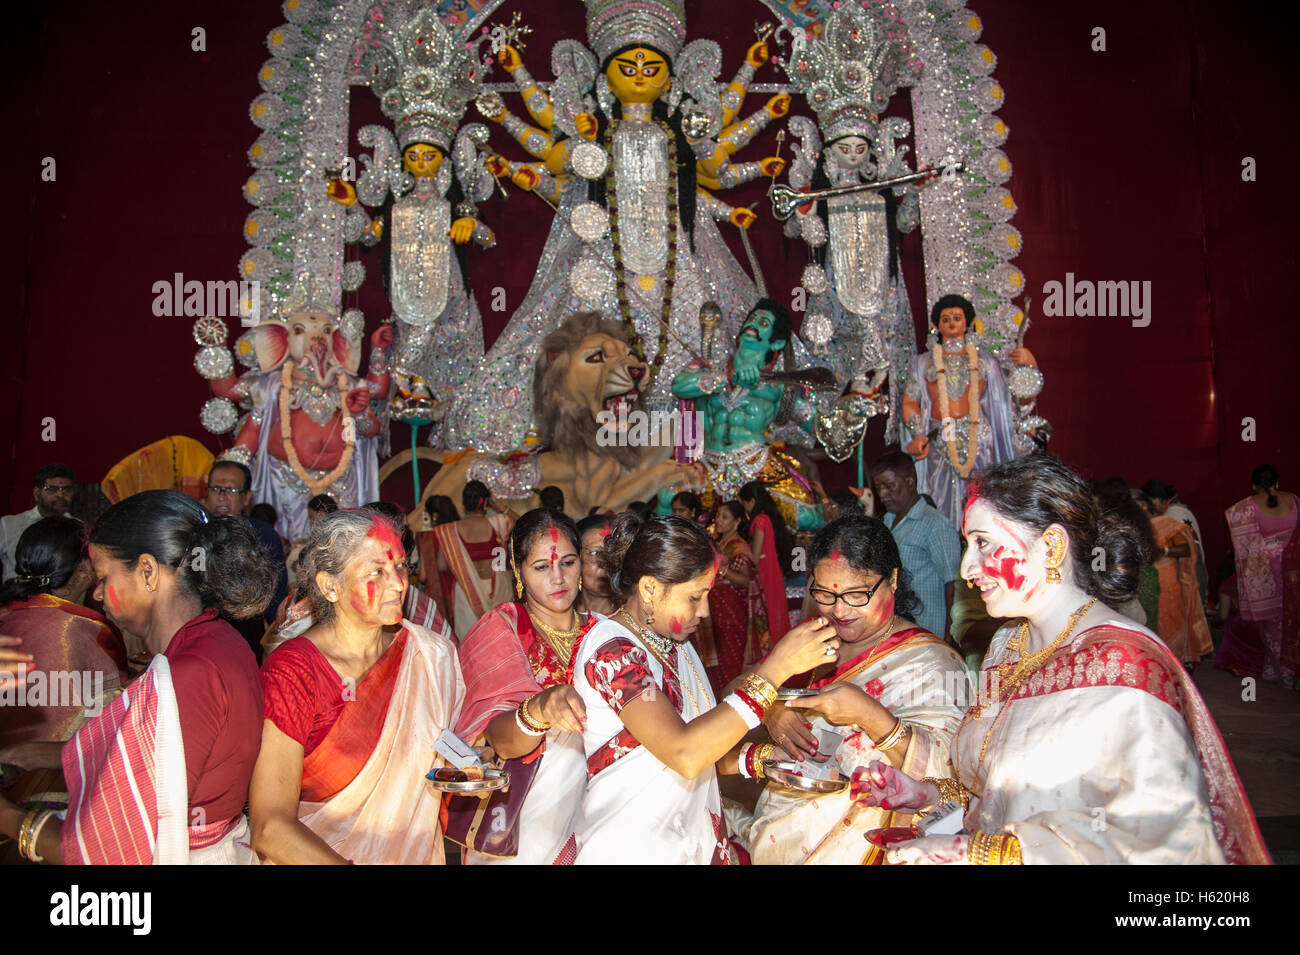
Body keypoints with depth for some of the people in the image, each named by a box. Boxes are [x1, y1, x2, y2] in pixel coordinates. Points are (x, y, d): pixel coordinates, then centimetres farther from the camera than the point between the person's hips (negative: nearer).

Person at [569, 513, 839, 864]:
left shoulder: (672, 641, 6)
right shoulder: (612, 651, -22)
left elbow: (705, 747, 7)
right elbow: (684, 756, -33)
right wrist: (776, 667, -32)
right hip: (632, 849, -8)